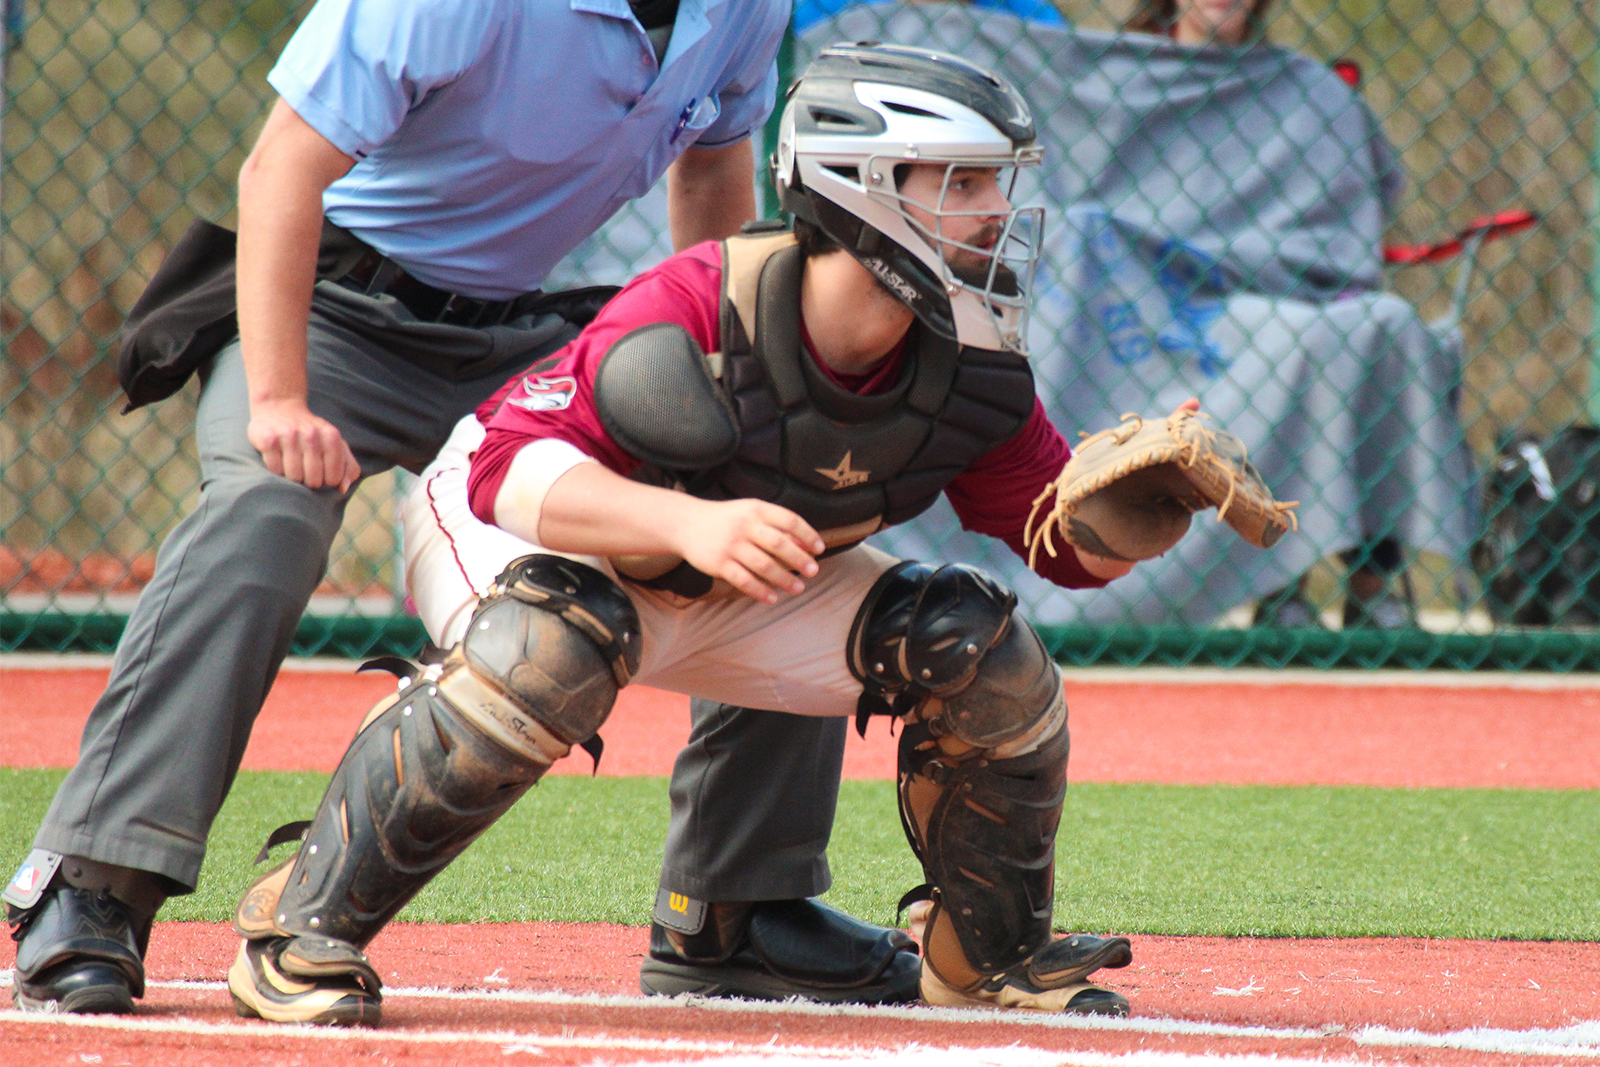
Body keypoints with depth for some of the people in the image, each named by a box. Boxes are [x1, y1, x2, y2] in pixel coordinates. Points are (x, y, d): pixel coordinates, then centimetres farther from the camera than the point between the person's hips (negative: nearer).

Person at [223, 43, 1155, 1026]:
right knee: (559, 644, -40)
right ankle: (304, 928, -28)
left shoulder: (968, 375, -19)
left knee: (984, 651, -10)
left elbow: (1072, 544, -9)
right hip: (511, 533, -6)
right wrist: (687, 522, -57)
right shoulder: (697, 311, -36)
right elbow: (514, 464, -40)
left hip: (735, 582, 6)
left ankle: (991, 955, 13)